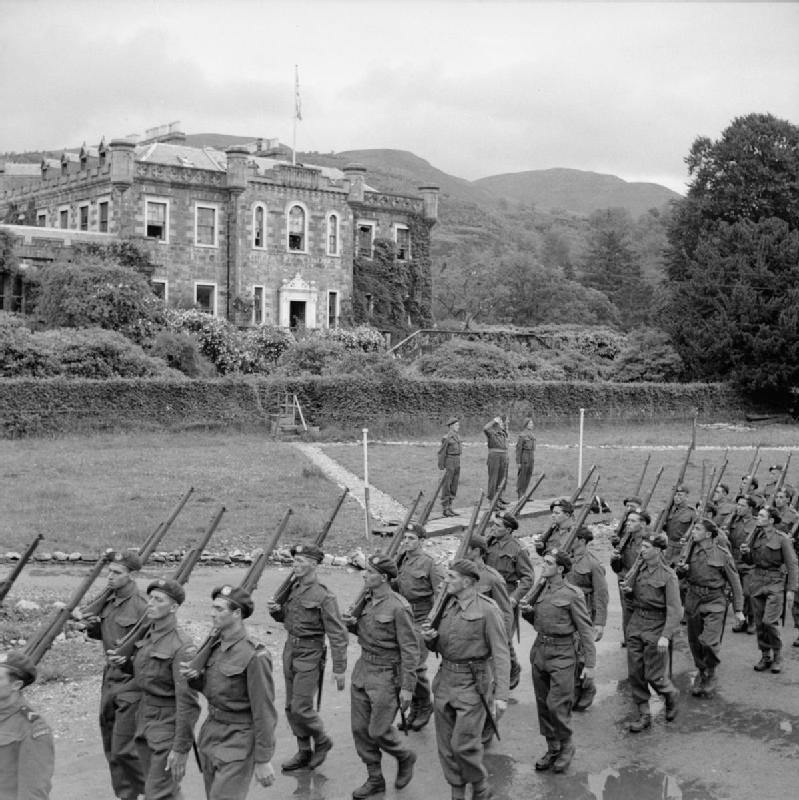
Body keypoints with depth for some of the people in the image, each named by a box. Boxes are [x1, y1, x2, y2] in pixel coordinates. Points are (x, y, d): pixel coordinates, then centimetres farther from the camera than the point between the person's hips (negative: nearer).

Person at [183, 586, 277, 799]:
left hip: (237, 741, -8)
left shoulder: (254, 655, -19)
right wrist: (195, 677, -4)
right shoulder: (217, 645, 4)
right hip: (211, 733, 8)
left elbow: (264, 711, -17)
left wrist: (263, 760, -14)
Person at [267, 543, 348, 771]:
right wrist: (276, 611, -3)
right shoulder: (294, 588, 4)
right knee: (291, 707, 12)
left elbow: (337, 634, -16)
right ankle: (304, 752, 26)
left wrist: (339, 669, -17)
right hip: (290, 650, 8)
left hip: (310, 655, -8)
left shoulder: (323, 596, -17)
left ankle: (322, 741, 19)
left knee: (301, 707, -7)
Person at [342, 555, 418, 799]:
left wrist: (407, 687, -17)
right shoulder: (368, 602, 4)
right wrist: (353, 625, -2)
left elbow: (410, 650, -16)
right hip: (362, 669, 8)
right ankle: (375, 779, 25)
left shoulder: (398, 607, -18)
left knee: (379, 731, -1)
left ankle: (405, 758, 29)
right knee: (360, 728, 10)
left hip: (386, 676, -7)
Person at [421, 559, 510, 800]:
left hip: (473, 683, -7)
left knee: (464, 744, -8)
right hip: (446, 678, 7)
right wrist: (430, 638, -7)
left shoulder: (487, 610, -14)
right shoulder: (447, 606, 6)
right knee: (446, 744, 10)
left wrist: (501, 695, -20)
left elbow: (501, 654, -15)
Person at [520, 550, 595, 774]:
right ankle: (552, 749, 25)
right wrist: (529, 612, 0)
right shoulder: (542, 591, 10)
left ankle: (567, 747, 14)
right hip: (540, 650, 7)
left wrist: (589, 664, -11)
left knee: (557, 705, -8)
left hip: (562, 654, -7)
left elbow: (585, 629, -8)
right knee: (543, 704, 10)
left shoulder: (572, 594, -9)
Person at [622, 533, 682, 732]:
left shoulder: (668, 575, -13)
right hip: (636, 624, 6)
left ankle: (671, 695, 32)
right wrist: (628, 589, -3)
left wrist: (666, 636, -24)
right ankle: (644, 715, 18)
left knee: (654, 675, 0)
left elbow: (675, 610, -16)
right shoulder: (639, 569, 5)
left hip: (656, 628, -6)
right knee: (635, 673, 6)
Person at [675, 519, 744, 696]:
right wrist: (681, 569, -11)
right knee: (694, 642, 12)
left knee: (709, 642, -14)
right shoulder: (691, 549, 2)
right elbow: (679, 575, 14)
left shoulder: (722, 554, -10)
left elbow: (735, 582, -3)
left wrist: (738, 610, -2)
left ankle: (711, 675, 11)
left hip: (714, 602, -4)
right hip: (693, 600, 5)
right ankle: (701, 672, 35)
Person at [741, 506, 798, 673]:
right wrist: (745, 552, -3)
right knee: (759, 622, 7)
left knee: (769, 621, -14)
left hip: (775, 582, -5)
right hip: (756, 580, 5)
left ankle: (777, 656, 5)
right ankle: (765, 657, 20)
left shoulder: (782, 539, -7)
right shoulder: (755, 536, 8)